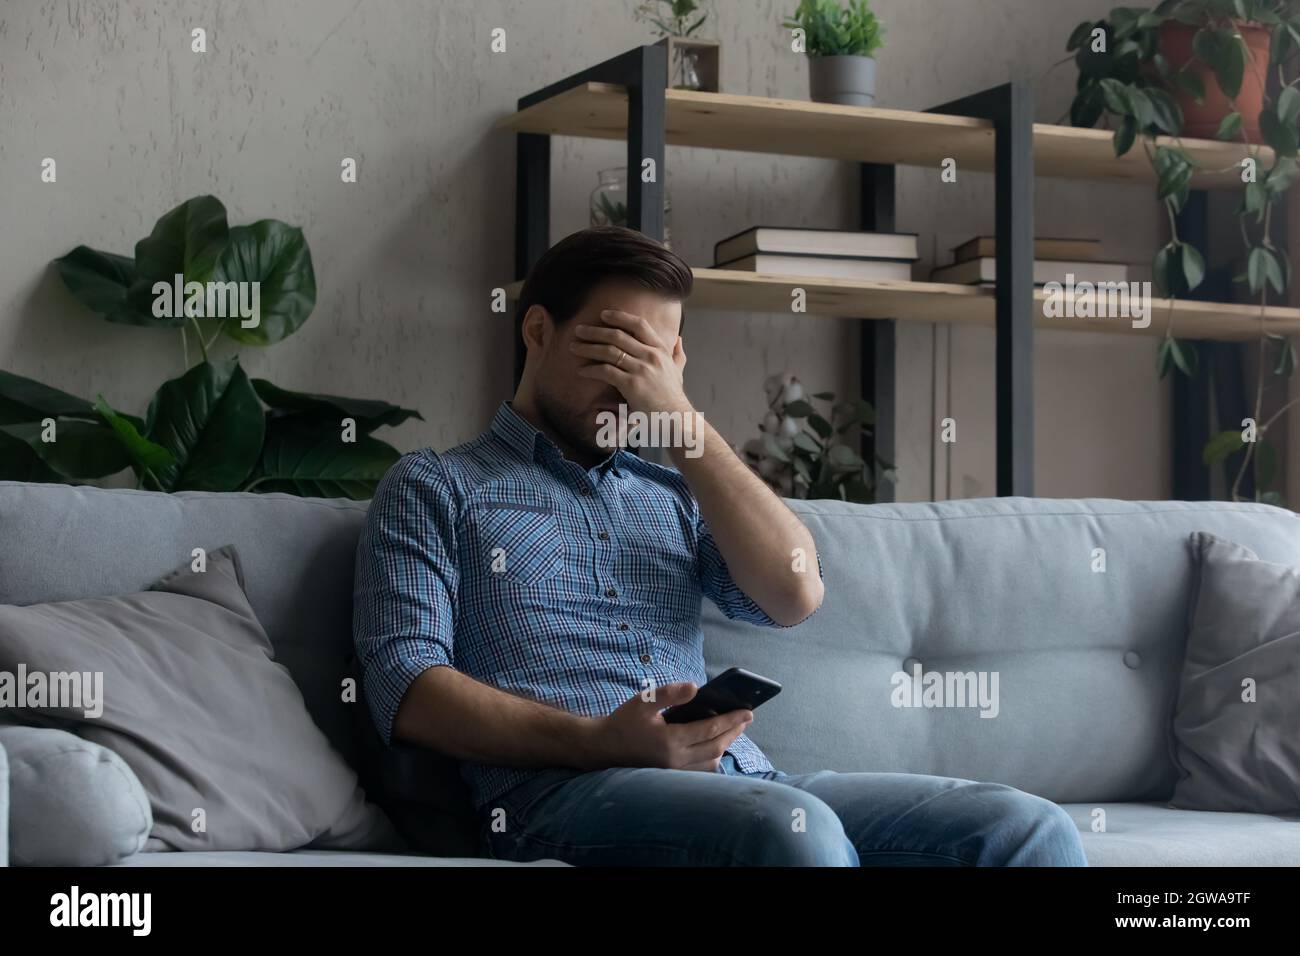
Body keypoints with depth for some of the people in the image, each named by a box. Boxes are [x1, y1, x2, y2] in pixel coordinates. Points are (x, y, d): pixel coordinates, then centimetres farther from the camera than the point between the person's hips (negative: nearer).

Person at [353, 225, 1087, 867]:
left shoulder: (671, 494, 27)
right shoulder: (433, 488, 14)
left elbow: (796, 595, 8)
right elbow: (405, 690, -2)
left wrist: (681, 418, 4)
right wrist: (602, 741, -16)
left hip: (745, 782, 5)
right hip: (567, 788, -5)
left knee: (1029, 829, -19)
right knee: (793, 831, -38)